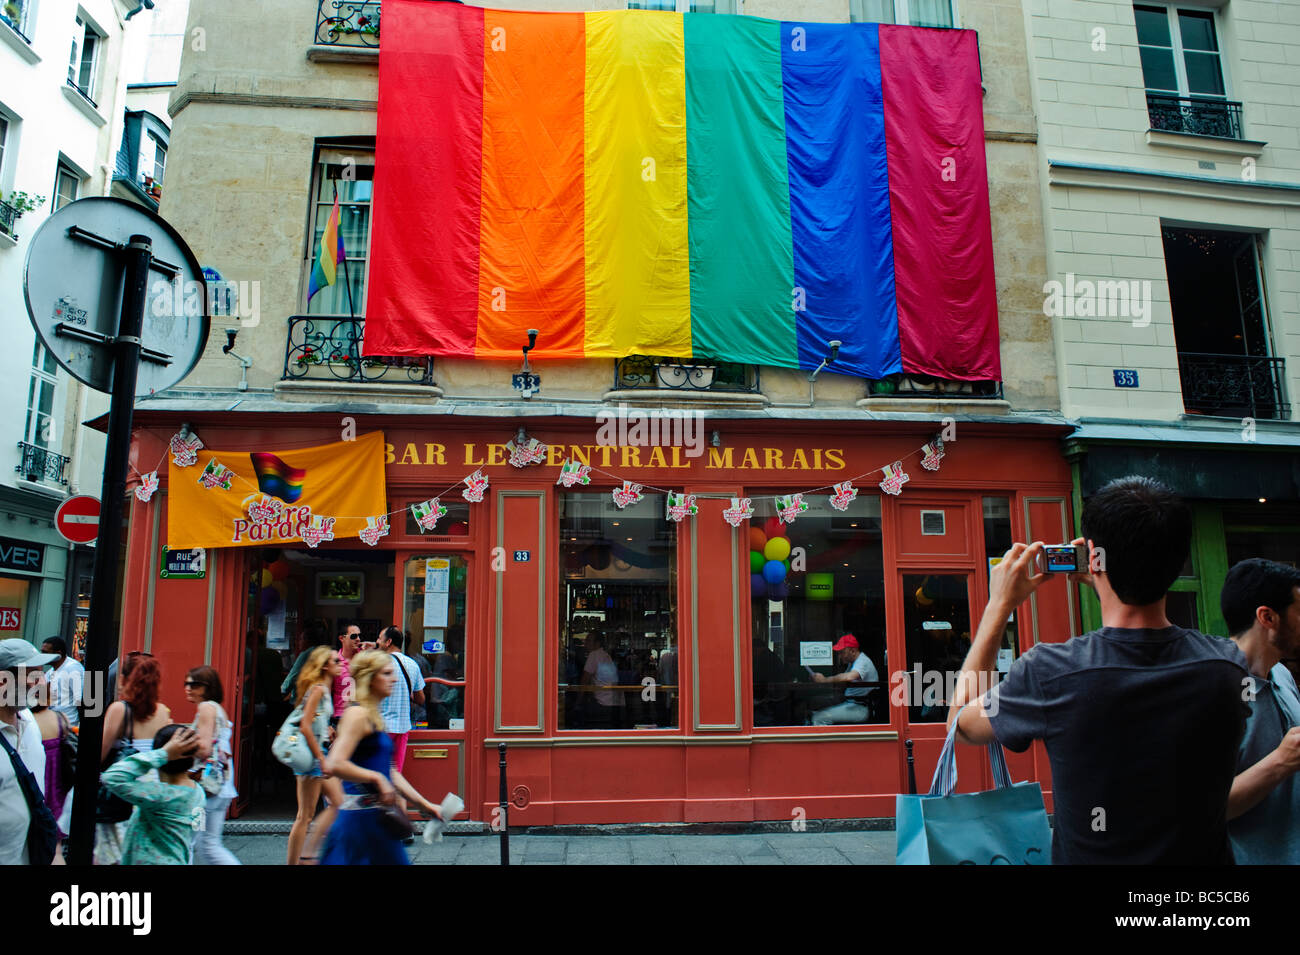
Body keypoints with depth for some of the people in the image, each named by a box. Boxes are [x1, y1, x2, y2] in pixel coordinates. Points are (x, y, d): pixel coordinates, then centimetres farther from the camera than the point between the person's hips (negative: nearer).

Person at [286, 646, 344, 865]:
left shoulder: (324, 689, 14)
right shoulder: (318, 689, -15)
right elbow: (305, 726, -22)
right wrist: (322, 760, -20)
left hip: (319, 752, 10)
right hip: (311, 755, -10)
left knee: (337, 802, 12)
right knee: (306, 815, -3)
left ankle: (308, 854, 17)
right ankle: (293, 862, 6)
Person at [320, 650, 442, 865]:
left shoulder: (374, 716, 17)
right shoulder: (358, 714, -12)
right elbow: (334, 765, -24)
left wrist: (423, 804, 17)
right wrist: (377, 779, -17)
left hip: (376, 816, 9)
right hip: (361, 816, -9)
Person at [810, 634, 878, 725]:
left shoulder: (863, 661, -16)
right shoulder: (852, 662, 17)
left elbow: (849, 677, -34)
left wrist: (825, 680, -26)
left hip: (861, 708, -10)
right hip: (850, 704, 10)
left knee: (819, 717, -20)